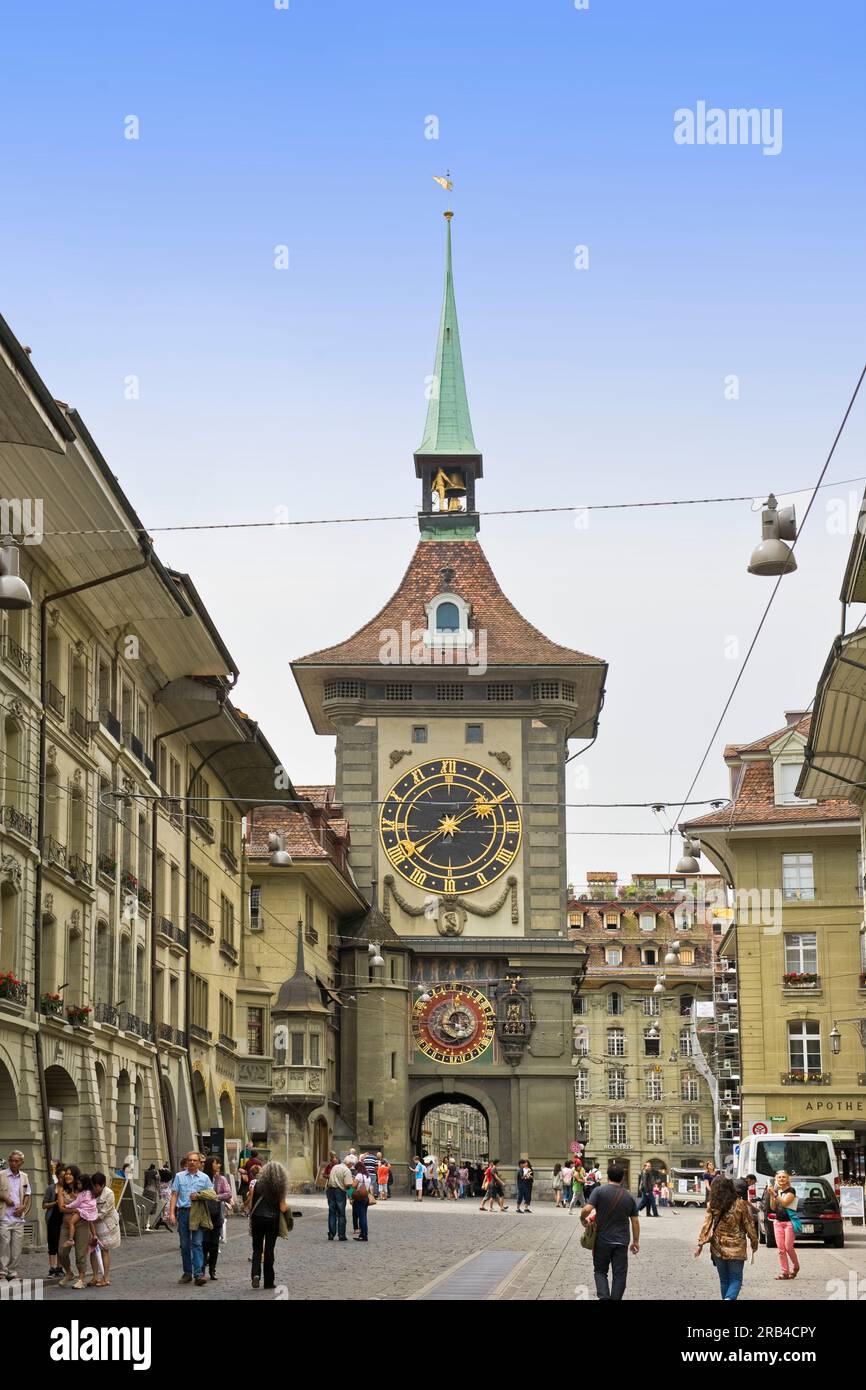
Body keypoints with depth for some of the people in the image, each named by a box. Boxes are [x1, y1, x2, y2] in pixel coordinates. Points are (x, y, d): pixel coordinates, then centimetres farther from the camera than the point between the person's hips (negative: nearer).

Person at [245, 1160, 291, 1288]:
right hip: (273, 1220, 0)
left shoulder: (256, 1184, -4)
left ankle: (256, 1273, -10)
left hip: (257, 1219, 0)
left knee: (257, 1249, 13)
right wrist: (286, 1207, 14)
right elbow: (283, 1208, -7)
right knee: (269, 1250, 8)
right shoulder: (280, 1188, -5)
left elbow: (249, 1204, -4)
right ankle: (268, 1281, 10)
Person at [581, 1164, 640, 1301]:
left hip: (602, 1240, -2)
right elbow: (635, 1222, 7)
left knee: (600, 1271, 10)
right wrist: (636, 1241, 16)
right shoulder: (629, 1197, 3)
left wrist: (583, 1220, 0)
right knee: (619, 1274, 8)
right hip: (622, 1242, 2)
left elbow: (587, 1209, -20)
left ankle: (604, 1297, -9)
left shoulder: (600, 1191, -9)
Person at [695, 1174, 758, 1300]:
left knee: (724, 1279, 16)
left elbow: (706, 1225, -6)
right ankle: (730, 1298, -22)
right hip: (736, 1248, -2)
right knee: (736, 1279, 4)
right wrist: (754, 1242, 11)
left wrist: (700, 1244, 0)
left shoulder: (712, 1205, -5)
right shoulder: (740, 1204, -7)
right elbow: (749, 1225, -1)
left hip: (718, 1247, 2)